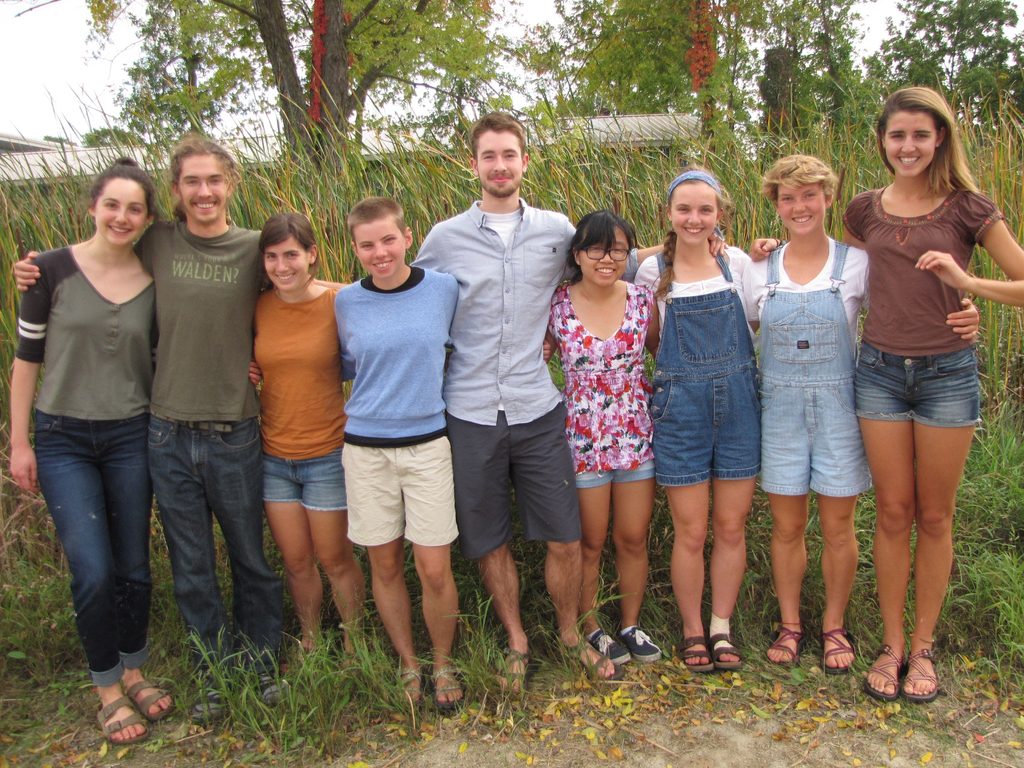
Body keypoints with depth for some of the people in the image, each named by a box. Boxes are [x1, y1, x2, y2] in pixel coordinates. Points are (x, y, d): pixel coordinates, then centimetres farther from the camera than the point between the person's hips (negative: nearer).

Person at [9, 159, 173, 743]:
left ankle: (133, 671, 33)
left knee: (134, 567, 10)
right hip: (64, 439, -2)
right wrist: (19, 442, -3)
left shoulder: (155, 282, 0)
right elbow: (26, 359, -2)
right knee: (94, 572, -5)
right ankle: (108, 689, 18)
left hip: (131, 437, 2)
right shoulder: (53, 269, -7)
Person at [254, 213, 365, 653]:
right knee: (296, 561, 16)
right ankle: (309, 643, 38)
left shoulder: (339, 302, -13)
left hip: (328, 455, -3)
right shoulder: (259, 308, -2)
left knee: (335, 559, 10)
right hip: (273, 456, 4)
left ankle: (353, 644, 32)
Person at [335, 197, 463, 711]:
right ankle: (407, 664, 31)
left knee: (434, 569, -1)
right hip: (366, 448, 1)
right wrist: (377, 392, 2)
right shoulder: (347, 302, 0)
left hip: (427, 443, -1)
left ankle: (443, 665, 25)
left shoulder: (444, 289, -3)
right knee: (385, 565, 10)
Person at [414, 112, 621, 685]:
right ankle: (517, 643, 31)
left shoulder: (557, 230, 4)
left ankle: (571, 634, 30)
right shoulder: (444, 238, 2)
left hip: (538, 408, 0)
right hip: (471, 413, 0)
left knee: (565, 538, 5)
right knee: (490, 541, 11)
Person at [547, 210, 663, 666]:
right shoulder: (556, 305, -9)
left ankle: (631, 624, 34)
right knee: (590, 542, 11)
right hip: (583, 439, -2)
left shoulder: (642, 300, -3)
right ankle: (590, 628, 31)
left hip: (637, 436, 2)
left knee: (634, 539, 13)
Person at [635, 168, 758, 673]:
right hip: (681, 407, -1)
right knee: (690, 533, 4)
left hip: (737, 401, 2)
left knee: (731, 527, 9)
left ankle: (721, 628, 27)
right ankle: (693, 631, 24)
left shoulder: (737, 262, 2)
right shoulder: (653, 271, -2)